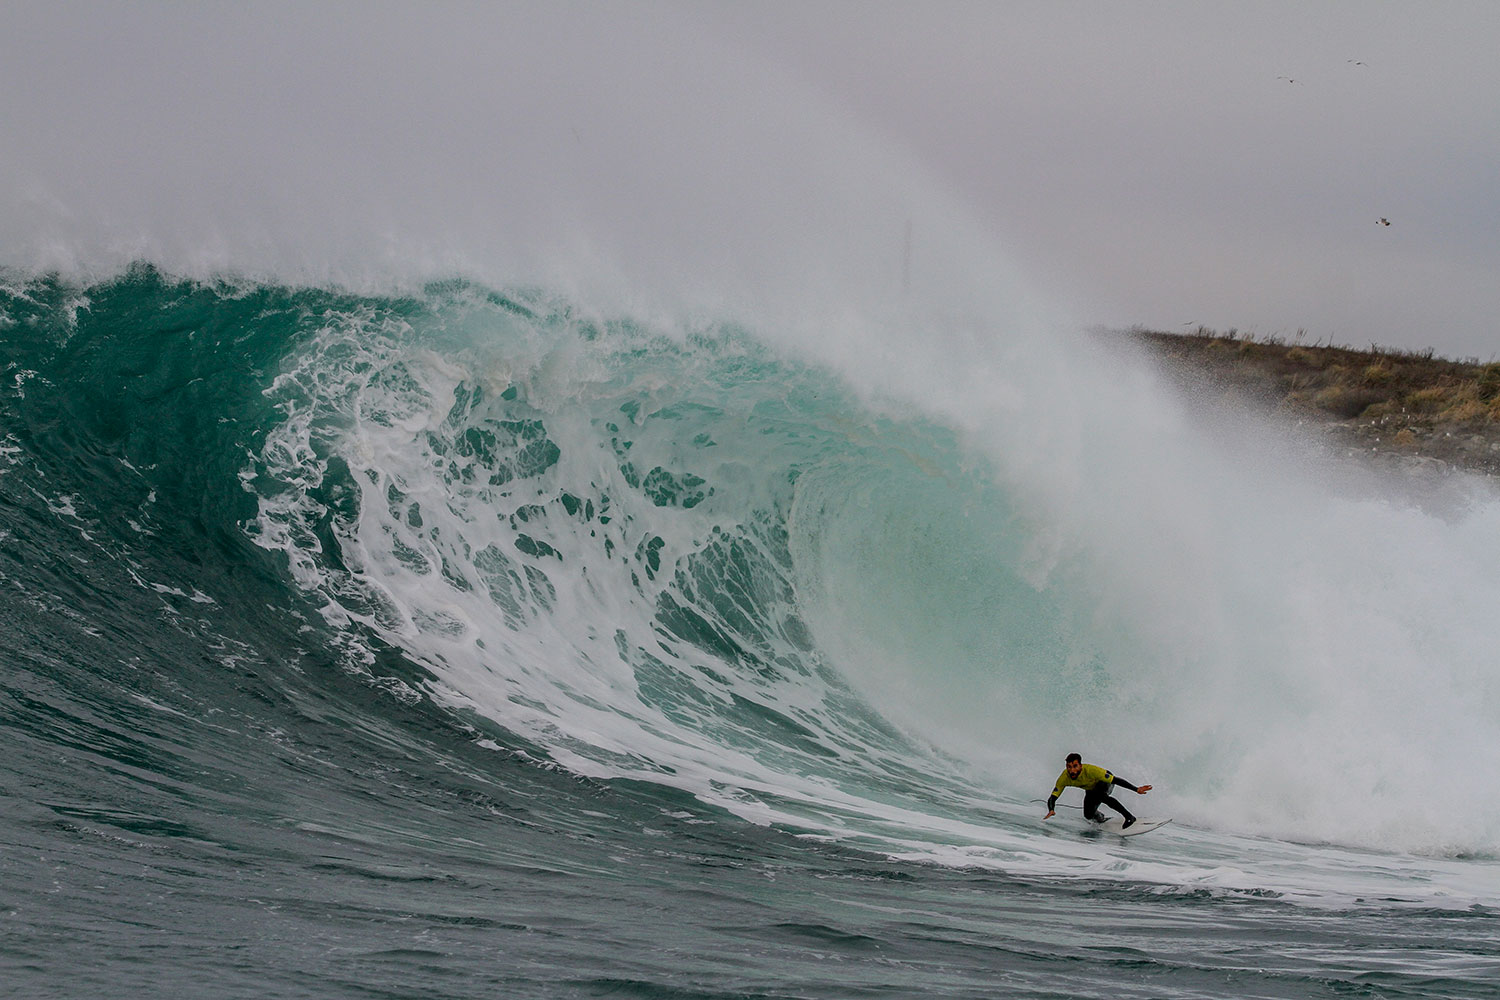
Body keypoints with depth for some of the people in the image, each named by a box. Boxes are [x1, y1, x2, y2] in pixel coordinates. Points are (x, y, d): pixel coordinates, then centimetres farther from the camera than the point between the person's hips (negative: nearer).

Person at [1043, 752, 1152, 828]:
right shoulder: (1064, 778, -30)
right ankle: (1098, 816, 31)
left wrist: (1136, 790, -43)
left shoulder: (1091, 770, -41)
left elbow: (1116, 780, -38)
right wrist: (1051, 810, -48)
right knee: (1088, 815, -7)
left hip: (1106, 783, -5)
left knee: (1100, 795, -36)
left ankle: (1129, 817, -30)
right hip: (1091, 790, 5)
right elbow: (1052, 798, -26)